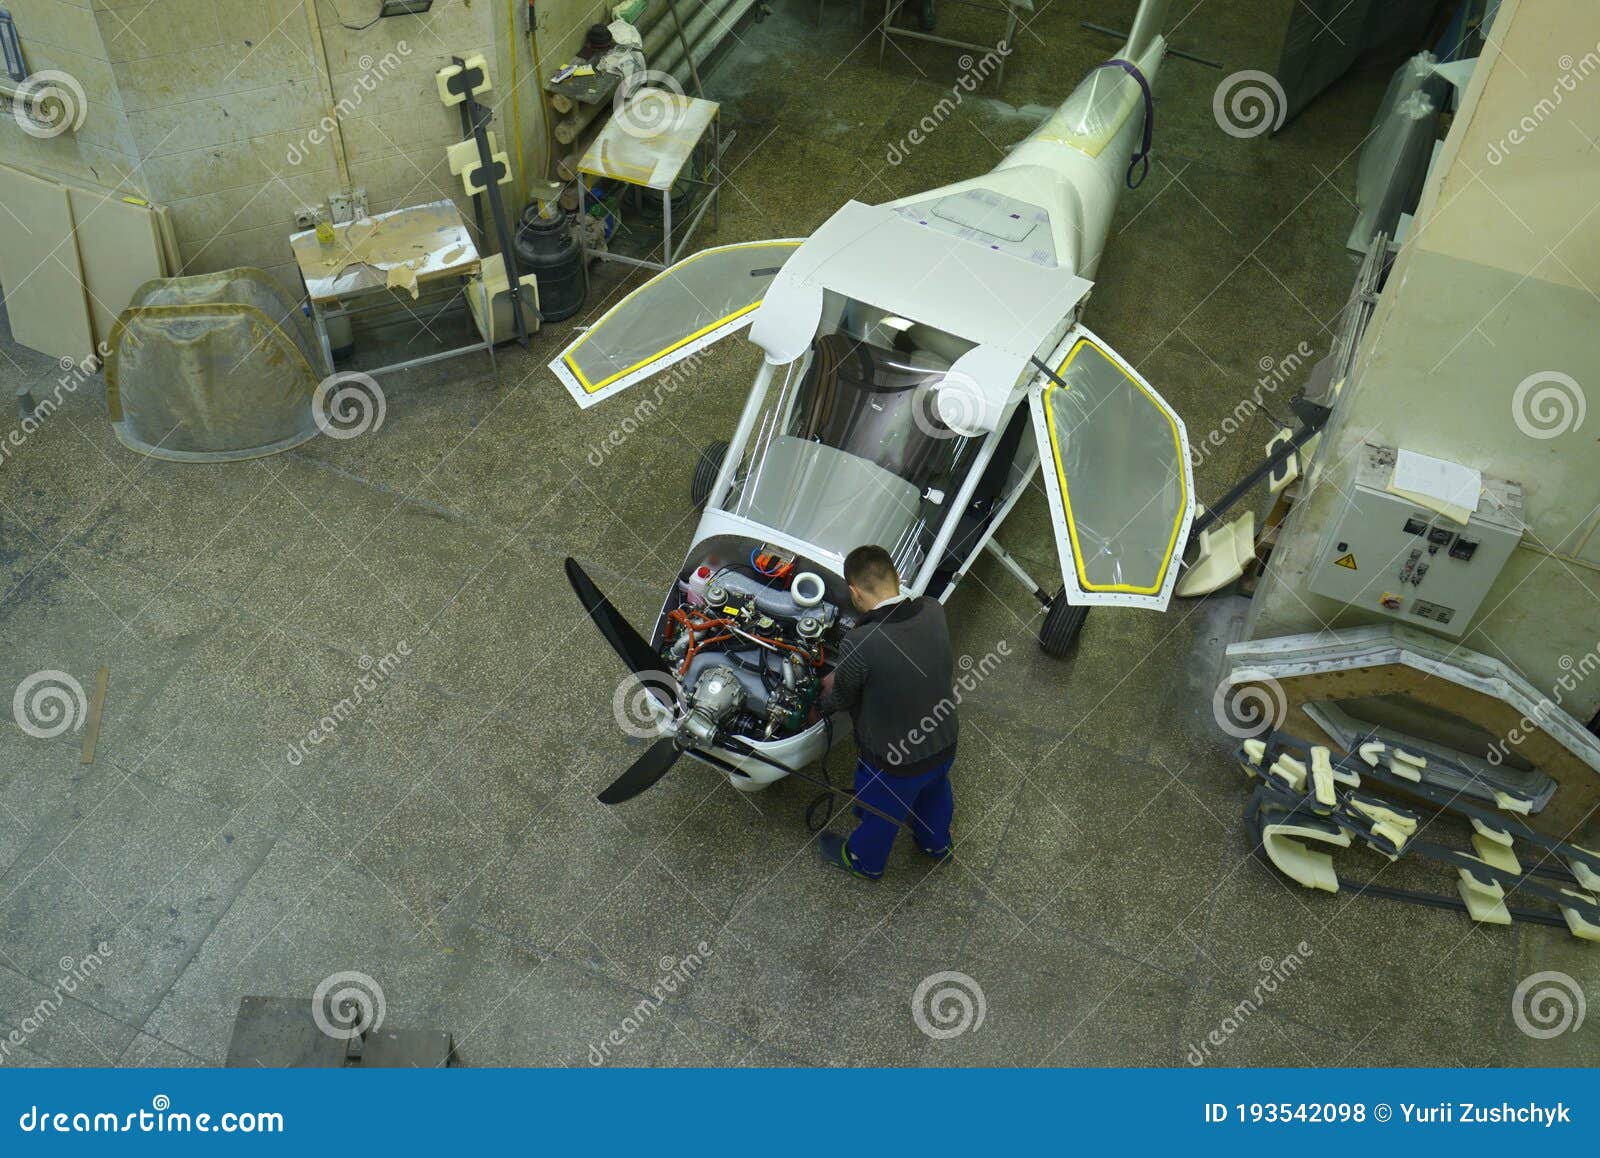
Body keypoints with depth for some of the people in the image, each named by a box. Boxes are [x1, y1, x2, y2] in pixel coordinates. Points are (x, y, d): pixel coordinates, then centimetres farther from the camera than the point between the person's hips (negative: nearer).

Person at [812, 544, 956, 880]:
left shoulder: (858, 646, -36)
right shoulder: (933, 612, -20)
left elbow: (842, 698, -16)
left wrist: (823, 704, 9)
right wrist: (840, 677, 9)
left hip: (894, 763, -5)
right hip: (944, 745, 5)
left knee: (880, 814, 28)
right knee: (935, 794, 36)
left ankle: (865, 861, 58)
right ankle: (937, 844, 66)